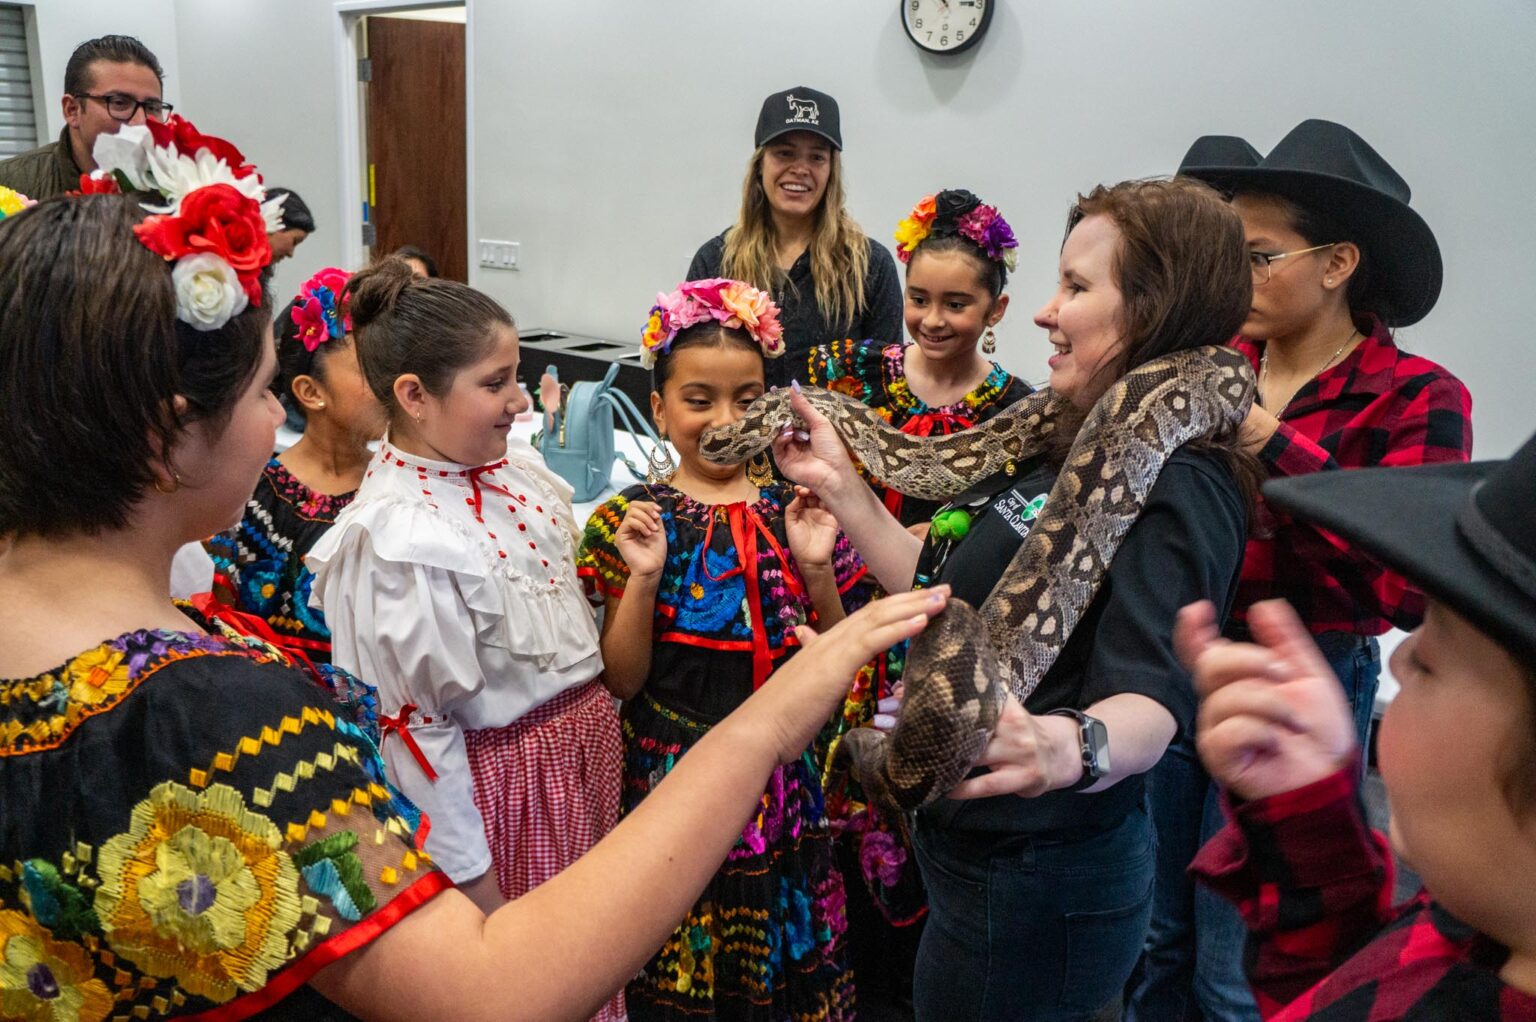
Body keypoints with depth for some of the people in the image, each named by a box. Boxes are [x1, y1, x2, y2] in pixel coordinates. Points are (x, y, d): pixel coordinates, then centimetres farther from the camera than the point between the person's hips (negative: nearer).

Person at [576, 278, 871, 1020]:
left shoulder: (795, 511, -1)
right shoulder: (631, 521, -6)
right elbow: (622, 681, -6)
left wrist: (818, 569, -13)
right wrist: (644, 577, -20)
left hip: (782, 786, 2)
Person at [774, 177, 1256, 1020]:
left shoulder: (1174, 488, -21)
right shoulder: (1074, 451, 7)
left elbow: (1151, 696, -33)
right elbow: (952, 599, 11)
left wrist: (1069, 745, -55)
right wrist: (840, 485, 7)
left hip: (1033, 890, -9)